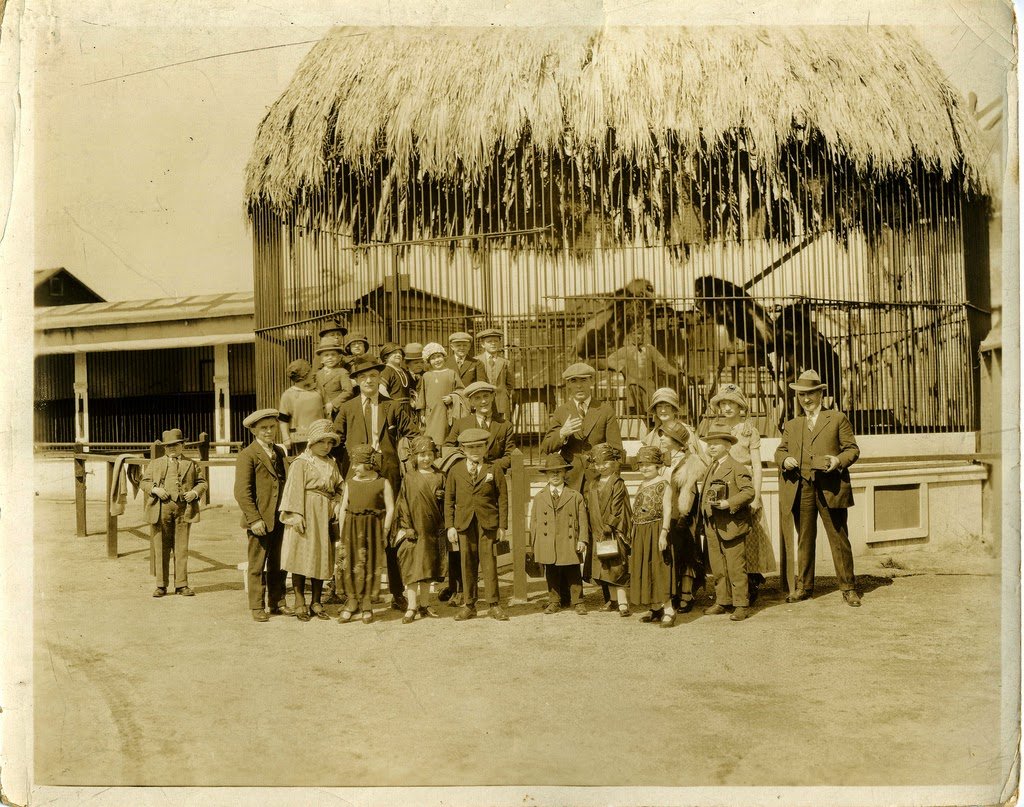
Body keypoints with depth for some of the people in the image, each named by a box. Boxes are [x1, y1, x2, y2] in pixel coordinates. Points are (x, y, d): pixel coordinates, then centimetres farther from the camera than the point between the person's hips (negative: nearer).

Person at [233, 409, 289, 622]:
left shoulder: (279, 452, 14)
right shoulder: (247, 455, -8)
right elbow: (242, 492, -13)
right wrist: (254, 519, -17)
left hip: (279, 519, 6)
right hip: (259, 520, -6)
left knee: (278, 565, 12)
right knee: (257, 566, 3)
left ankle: (277, 602, 22)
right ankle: (257, 606, 12)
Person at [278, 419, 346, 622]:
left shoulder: (331, 463, 15)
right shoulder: (301, 463, -4)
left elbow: (340, 487, 16)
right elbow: (295, 490, -11)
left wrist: (336, 506, -2)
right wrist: (296, 516, -19)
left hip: (324, 516, 6)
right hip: (306, 515, -6)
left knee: (322, 558, 7)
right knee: (302, 556, -4)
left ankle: (316, 602, 16)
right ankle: (299, 603, 4)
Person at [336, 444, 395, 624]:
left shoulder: (382, 483, 0)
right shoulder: (350, 483, 10)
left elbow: (390, 509, -2)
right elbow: (343, 509, 10)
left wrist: (384, 533, -8)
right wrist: (341, 535, 6)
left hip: (373, 528, -3)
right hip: (352, 528, 3)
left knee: (371, 566, 1)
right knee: (349, 565, 0)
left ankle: (367, 605, 12)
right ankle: (351, 601, 12)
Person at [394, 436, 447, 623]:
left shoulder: (439, 477, 8)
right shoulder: (409, 479, 1)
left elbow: (446, 503, 13)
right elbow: (403, 504, -3)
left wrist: (442, 496, -10)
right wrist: (406, 526, -11)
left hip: (433, 530, 3)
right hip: (414, 530, -3)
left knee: (428, 568, 10)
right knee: (413, 569, -6)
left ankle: (424, 604, 22)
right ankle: (412, 607, -2)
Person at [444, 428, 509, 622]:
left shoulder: (494, 471, 4)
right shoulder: (455, 471, 8)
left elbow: (502, 499, 4)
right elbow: (449, 500, 9)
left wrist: (502, 526, -2)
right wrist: (450, 526, 2)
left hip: (488, 523, -1)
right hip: (464, 523, 2)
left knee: (489, 562, -2)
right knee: (468, 564, 5)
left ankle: (493, 605, 7)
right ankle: (469, 605, 14)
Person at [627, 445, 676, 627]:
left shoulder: (663, 485, -9)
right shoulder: (642, 485, 15)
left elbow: (667, 510, -16)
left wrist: (663, 533, -25)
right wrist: (633, 535, 15)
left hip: (654, 531, -8)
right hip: (640, 533, 8)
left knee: (658, 570, -9)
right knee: (643, 570, 10)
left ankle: (668, 610, -5)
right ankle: (655, 609, 19)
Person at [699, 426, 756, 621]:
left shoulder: (738, 468, -6)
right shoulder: (710, 468, 18)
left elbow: (749, 492, -13)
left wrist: (729, 503, -23)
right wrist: (704, 517, 12)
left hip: (731, 525, -7)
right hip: (712, 527, 8)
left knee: (736, 567, -3)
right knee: (717, 568, 11)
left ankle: (740, 605, 4)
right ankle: (723, 602, 20)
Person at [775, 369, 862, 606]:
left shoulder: (837, 419, 9)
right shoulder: (791, 425, 18)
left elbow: (853, 449, 5)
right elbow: (780, 451, 19)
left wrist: (839, 460, -14)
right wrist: (784, 459, -4)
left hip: (830, 488, -3)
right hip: (801, 489, 3)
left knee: (839, 539, 1)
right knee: (804, 539, 9)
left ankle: (848, 588, 10)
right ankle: (803, 586, 18)